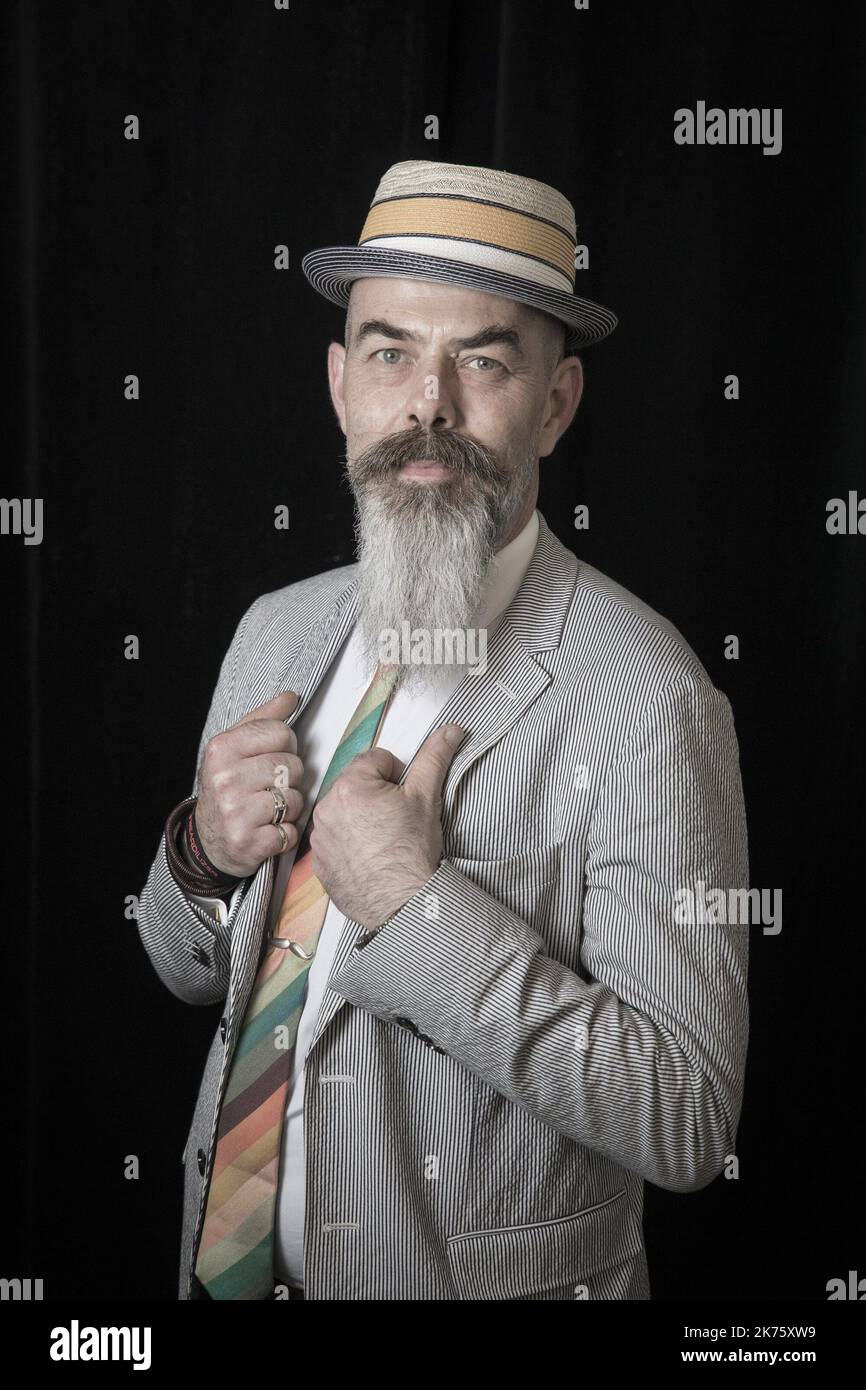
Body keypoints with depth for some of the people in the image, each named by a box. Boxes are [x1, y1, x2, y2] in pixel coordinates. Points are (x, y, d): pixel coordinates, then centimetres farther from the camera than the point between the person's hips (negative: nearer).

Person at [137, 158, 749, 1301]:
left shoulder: (644, 701, -22)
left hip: (487, 1280, -5)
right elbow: (188, 970, 7)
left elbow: (688, 1122, -23)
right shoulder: (275, 631, -3)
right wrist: (203, 854, -14)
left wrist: (414, 906, -28)